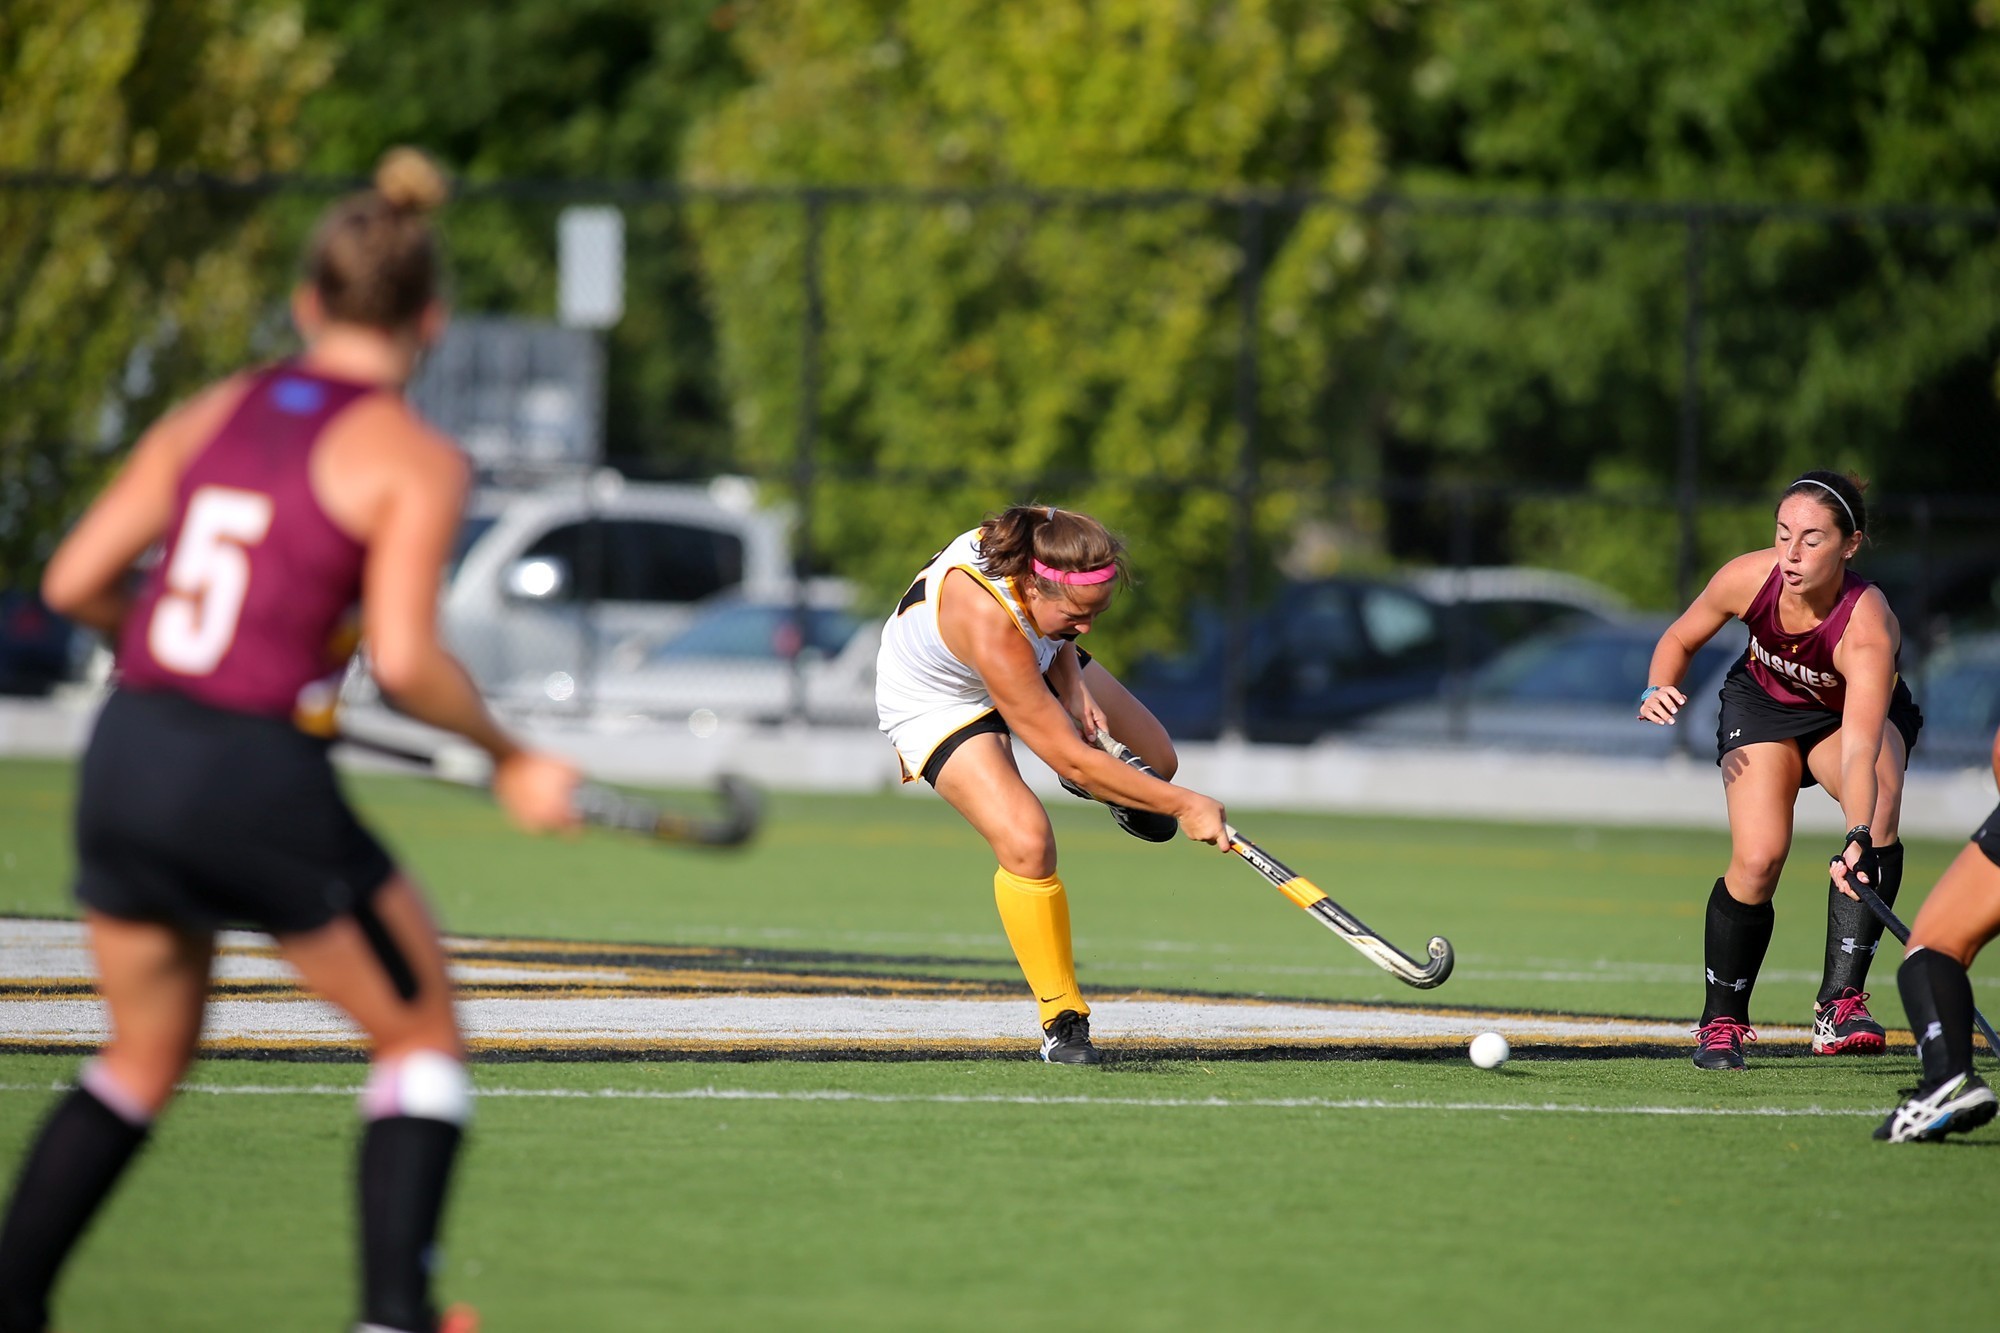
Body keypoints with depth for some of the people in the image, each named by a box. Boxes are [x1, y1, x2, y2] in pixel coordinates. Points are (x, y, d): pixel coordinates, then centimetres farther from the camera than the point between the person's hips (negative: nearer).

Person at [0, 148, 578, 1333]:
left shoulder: (213, 414, 11)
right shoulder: (415, 459, -5)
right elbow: (405, 658, -15)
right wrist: (509, 758, -1)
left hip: (127, 752, 6)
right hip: (259, 782, -6)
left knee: (146, 1056, 24)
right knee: (425, 1035, 14)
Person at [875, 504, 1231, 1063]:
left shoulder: (1053, 543, -29)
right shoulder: (987, 623, -46)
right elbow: (1071, 759, -39)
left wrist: (1073, 684, -15)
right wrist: (1181, 805, -35)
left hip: (1038, 661, 7)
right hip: (938, 699, -7)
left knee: (1155, 762, 13)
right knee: (1026, 843, -25)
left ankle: (1112, 791, 51)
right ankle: (1061, 1020, -9)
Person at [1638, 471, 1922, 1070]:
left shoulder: (1867, 625, -39)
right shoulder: (1749, 578, -28)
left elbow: (1860, 747, -51)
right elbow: (1679, 640, -6)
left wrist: (1860, 837, -65)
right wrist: (1658, 691, -27)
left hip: (1858, 713, -2)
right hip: (1764, 708, 2)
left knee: (1880, 814, -32)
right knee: (1758, 858, -19)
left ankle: (1841, 999, -30)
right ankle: (1721, 1020, 2)